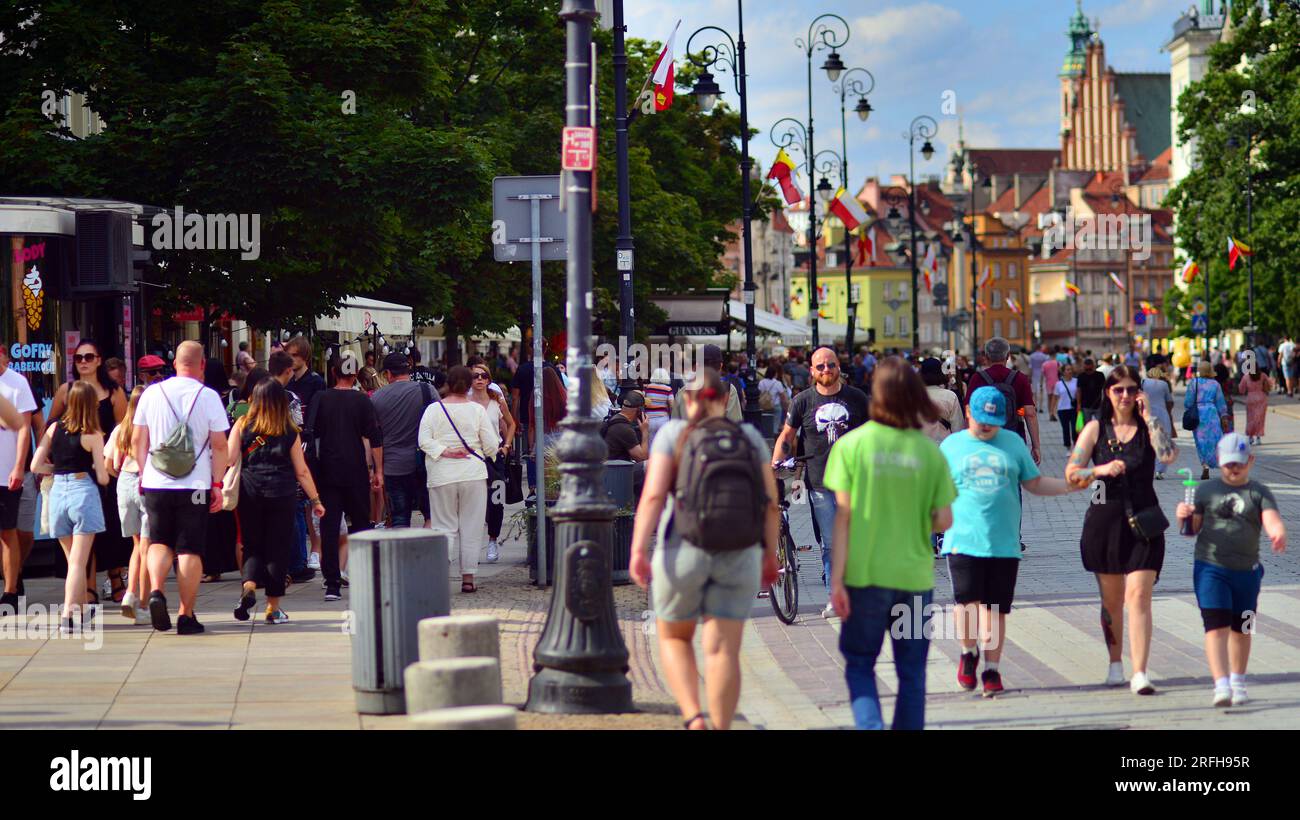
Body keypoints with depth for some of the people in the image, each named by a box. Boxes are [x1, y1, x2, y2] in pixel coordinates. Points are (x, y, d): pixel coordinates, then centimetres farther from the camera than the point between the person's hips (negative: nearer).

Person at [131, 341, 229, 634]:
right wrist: (217, 483, 2)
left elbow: (137, 440, 7)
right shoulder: (208, 397, -5)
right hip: (194, 486, -2)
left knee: (159, 542, 14)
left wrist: (143, 473, 18)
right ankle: (186, 616, 4)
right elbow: (219, 445, -5)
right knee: (190, 550, 4)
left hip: (155, 482, 2)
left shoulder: (152, 393, 3)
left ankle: (155, 591, -11)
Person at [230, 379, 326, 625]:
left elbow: (229, 458, -5)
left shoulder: (242, 425, 1)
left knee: (253, 545, 13)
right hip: (282, 494, 0)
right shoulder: (290, 432, 2)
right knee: (277, 549, 7)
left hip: (249, 493, 1)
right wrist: (315, 500, 13)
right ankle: (273, 608, 9)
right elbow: (302, 471, 5)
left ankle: (249, 585, -15)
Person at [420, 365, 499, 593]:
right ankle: (468, 576, 6)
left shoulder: (433, 409, -1)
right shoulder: (477, 410, -2)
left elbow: (424, 440, -10)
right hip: (473, 474, 0)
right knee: (471, 527, 7)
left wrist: (444, 452, -9)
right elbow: (491, 445, -1)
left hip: (442, 476, 0)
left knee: (444, 526, 5)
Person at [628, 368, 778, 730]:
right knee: (723, 650, 2)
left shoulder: (673, 434, -2)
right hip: (738, 557, 1)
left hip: (682, 554, -1)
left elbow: (653, 494, -12)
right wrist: (770, 554, 12)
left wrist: (638, 550, -15)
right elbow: (771, 503, 2)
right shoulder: (750, 437, 5)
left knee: (674, 638, 16)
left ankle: (694, 720, -3)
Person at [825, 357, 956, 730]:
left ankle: (870, 723, -10)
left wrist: (836, 579, -6)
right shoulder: (930, 451, -2)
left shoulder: (851, 444, -6)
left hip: (865, 574, -1)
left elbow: (843, 517, -8)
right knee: (911, 672, 13)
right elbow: (944, 520, -1)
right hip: (915, 575, 1)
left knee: (859, 664, 12)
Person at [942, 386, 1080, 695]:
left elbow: (1035, 483, 16)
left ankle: (991, 670, 16)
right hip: (964, 540, -2)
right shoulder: (952, 446, 7)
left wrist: (1070, 485, 4)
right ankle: (969, 653, 13)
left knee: (995, 610, 4)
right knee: (968, 603, -14)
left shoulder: (1013, 443, 12)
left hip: (1004, 542, 2)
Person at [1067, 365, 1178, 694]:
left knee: (1139, 596, -12)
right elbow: (1071, 473, -1)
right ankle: (1115, 663, 28)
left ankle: (1140, 673, -16)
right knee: (1111, 599, 12)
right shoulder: (1096, 429, 4)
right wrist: (1100, 470, -18)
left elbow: (1168, 455, -17)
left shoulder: (1147, 427, 3)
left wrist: (1149, 415, -13)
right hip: (1105, 519, 2)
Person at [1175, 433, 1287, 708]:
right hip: (1210, 568, -2)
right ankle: (1221, 686, -20)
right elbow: (1192, 529, 8)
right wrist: (1184, 517, -15)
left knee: (1241, 630, 15)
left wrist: (1278, 534, -35)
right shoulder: (1206, 490, 5)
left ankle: (1238, 682, 33)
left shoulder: (1259, 493, 4)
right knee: (1216, 627, -13)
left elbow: (1272, 521, -12)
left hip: (1247, 571, 2)